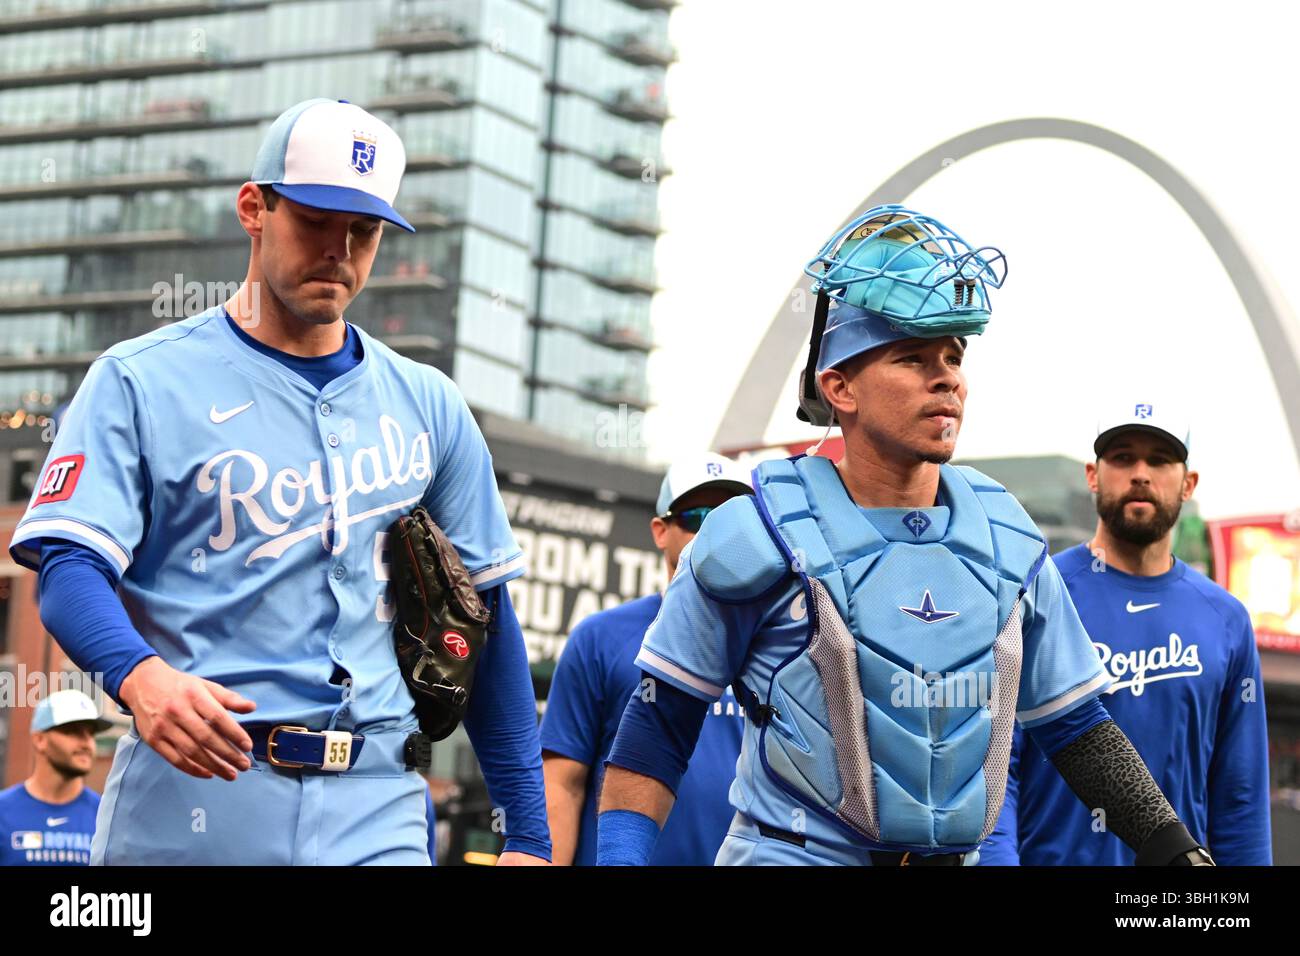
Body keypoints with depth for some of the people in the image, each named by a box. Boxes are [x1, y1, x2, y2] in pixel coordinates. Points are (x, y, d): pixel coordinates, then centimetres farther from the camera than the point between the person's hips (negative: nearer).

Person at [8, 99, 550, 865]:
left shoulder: (427, 406, 14)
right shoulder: (142, 381, 3)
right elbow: (70, 568, -8)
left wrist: (528, 832, 9)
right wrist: (141, 675, -30)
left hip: (374, 808, 3)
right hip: (192, 790, -2)